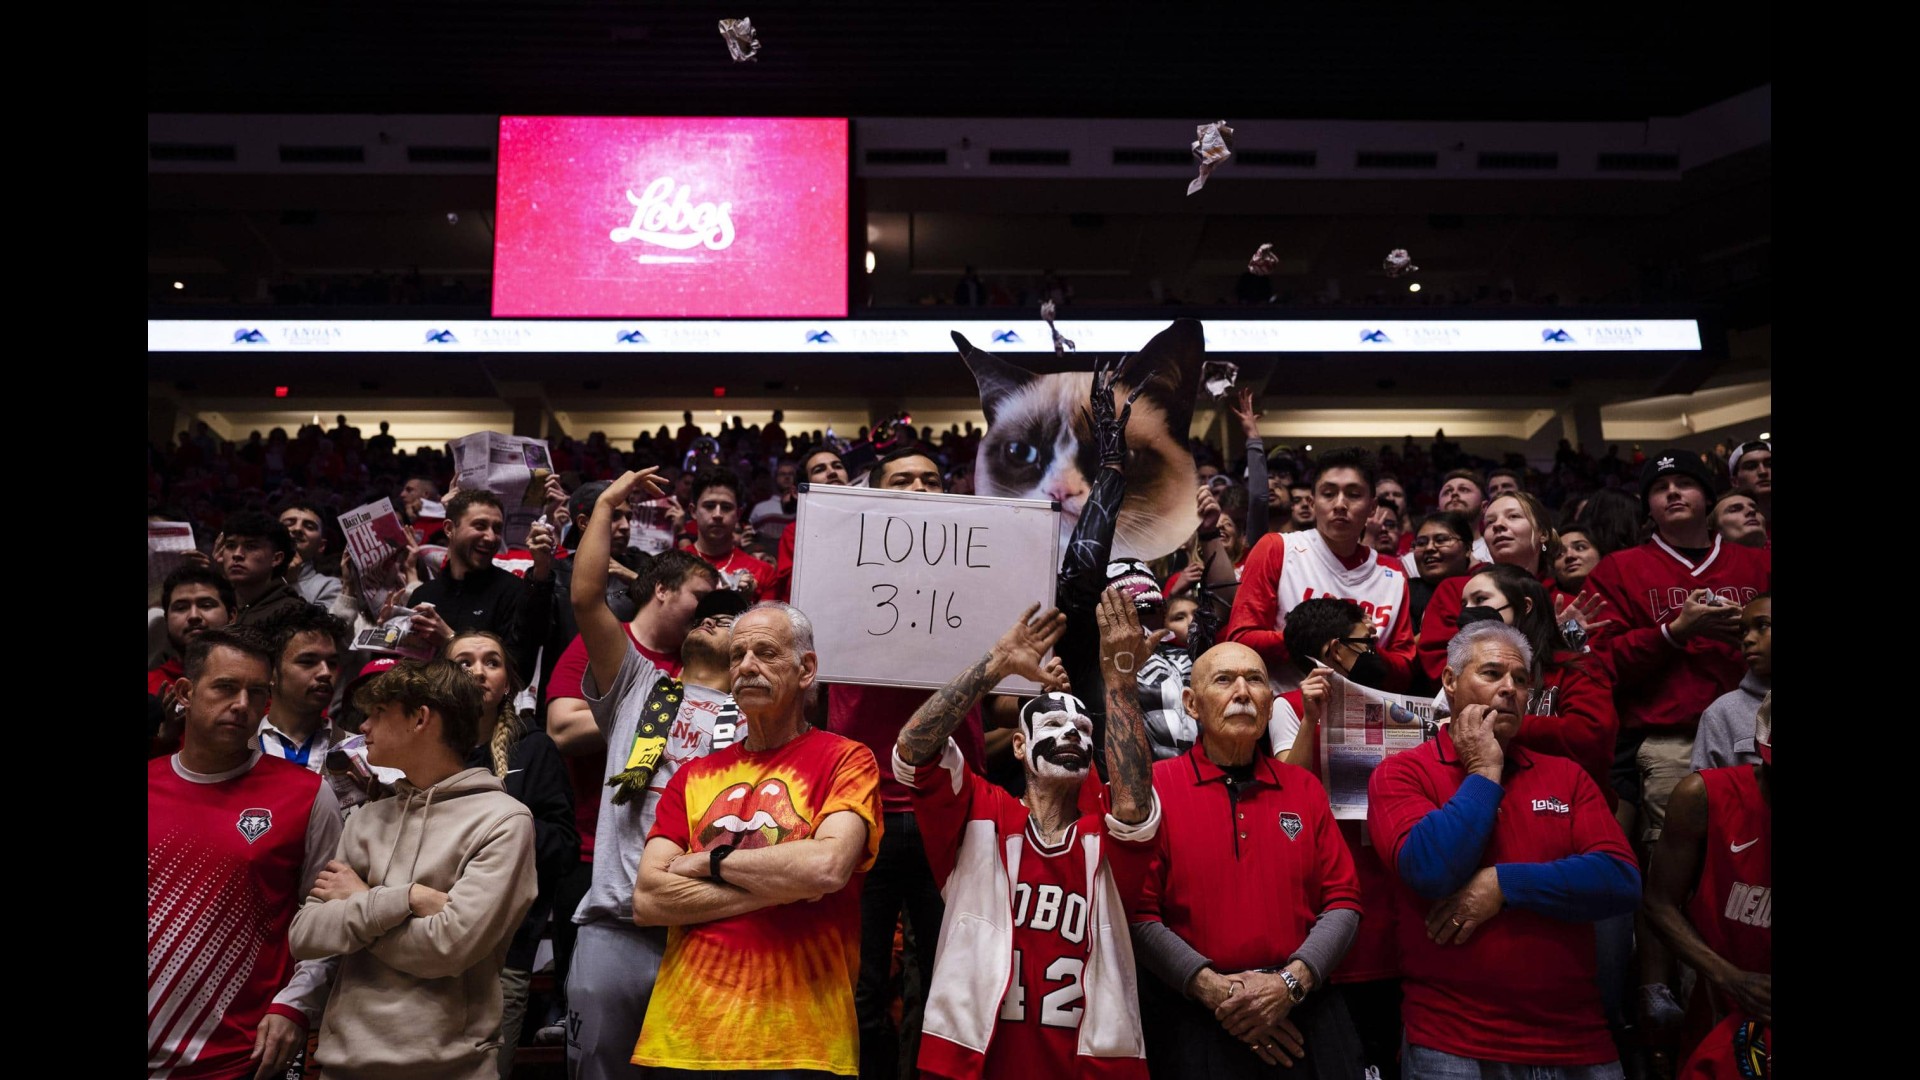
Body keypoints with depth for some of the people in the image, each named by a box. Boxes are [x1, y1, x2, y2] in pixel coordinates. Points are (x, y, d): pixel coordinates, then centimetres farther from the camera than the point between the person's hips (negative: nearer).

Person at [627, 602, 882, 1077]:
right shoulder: (694, 777, 8)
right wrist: (780, 886, -11)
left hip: (800, 1042, -3)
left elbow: (826, 867, -21)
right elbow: (646, 900, -2)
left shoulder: (845, 760, -3)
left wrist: (712, 861, -7)